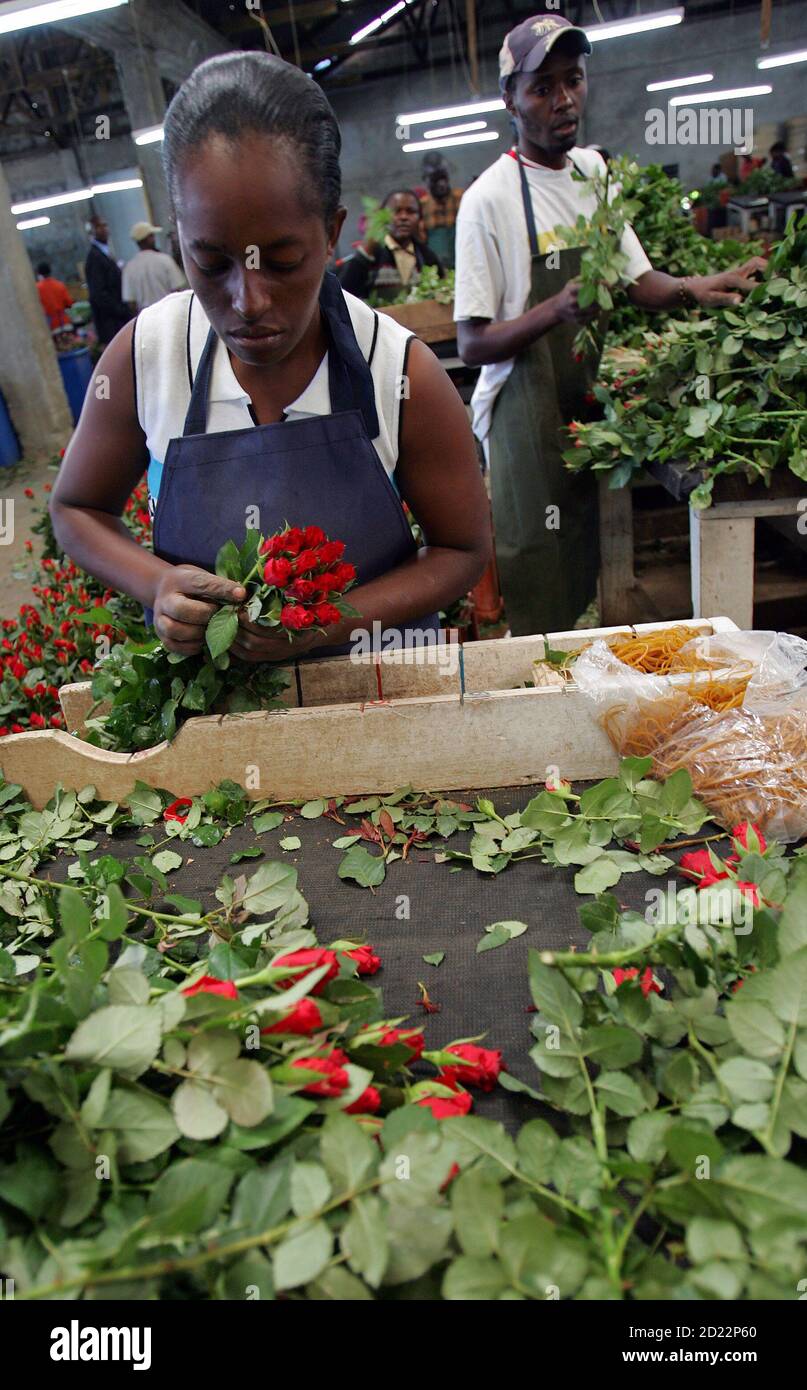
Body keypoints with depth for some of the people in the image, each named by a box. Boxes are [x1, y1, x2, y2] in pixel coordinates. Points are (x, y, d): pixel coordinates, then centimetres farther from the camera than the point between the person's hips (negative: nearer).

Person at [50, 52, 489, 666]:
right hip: (210, 680, 1)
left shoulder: (404, 373, -21)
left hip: (373, 670, -1)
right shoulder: (142, 354, -16)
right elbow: (77, 507, -1)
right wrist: (157, 584, -23)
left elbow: (464, 550, -11)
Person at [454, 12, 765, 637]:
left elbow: (635, 278, 18)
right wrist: (556, 311, -28)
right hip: (526, 415, -6)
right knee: (537, 591, -3)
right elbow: (473, 343, -13)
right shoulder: (489, 199, -9)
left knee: (589, 572, 11)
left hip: (591, 403, 6)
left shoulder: (594, 170, 11)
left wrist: (695, 288, -2)